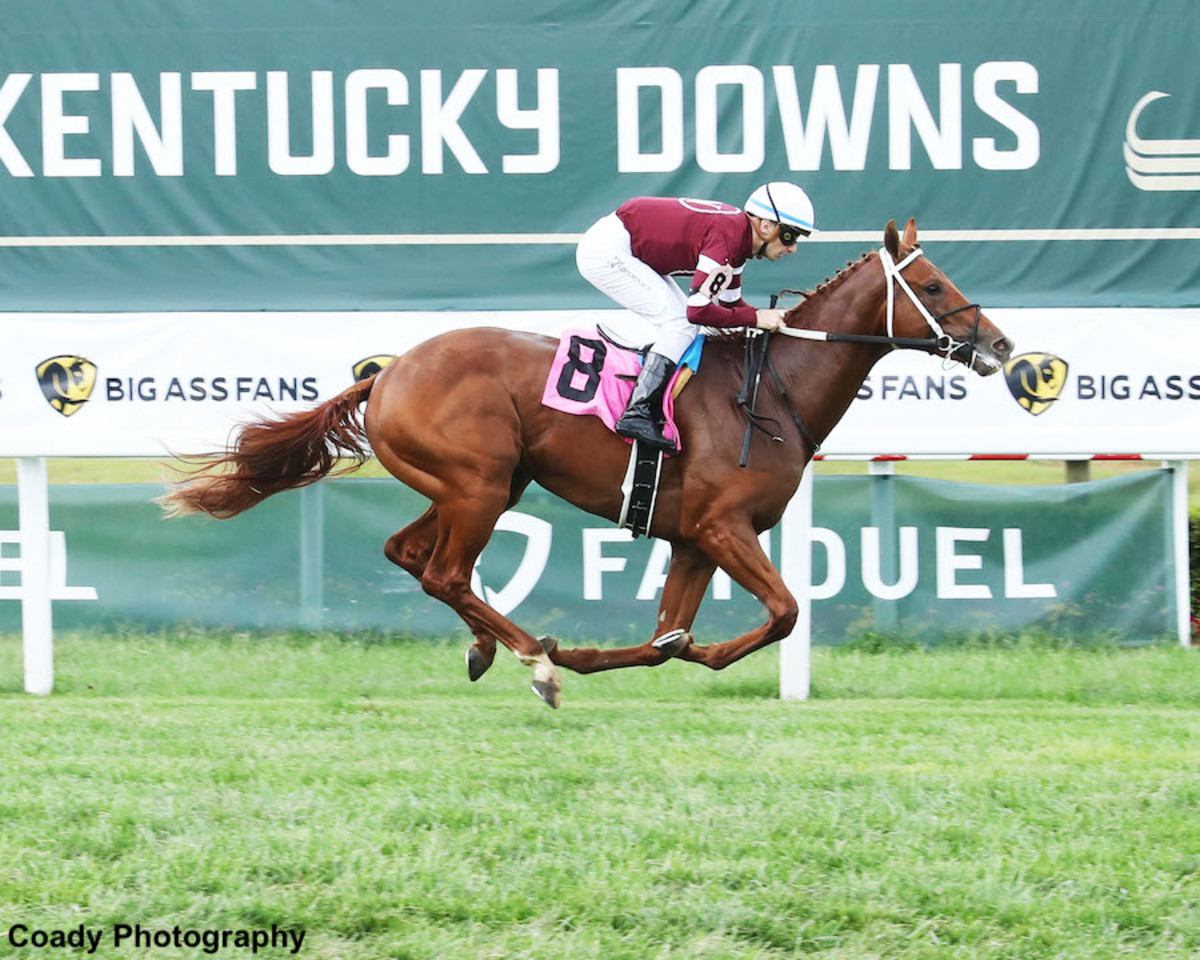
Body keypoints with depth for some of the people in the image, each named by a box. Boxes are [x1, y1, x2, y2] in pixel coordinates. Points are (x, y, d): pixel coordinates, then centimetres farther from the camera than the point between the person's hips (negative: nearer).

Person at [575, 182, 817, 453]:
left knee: (686, 324, 9)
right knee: (681, 321, -15)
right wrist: (756, 318, -18)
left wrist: (774, 319, 2)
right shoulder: (726, 237, -25)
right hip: (605, 252, -10)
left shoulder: (737, 230, 5)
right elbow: (699, 311, -27)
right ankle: (637, 413, -20)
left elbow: (730, 303, 16)